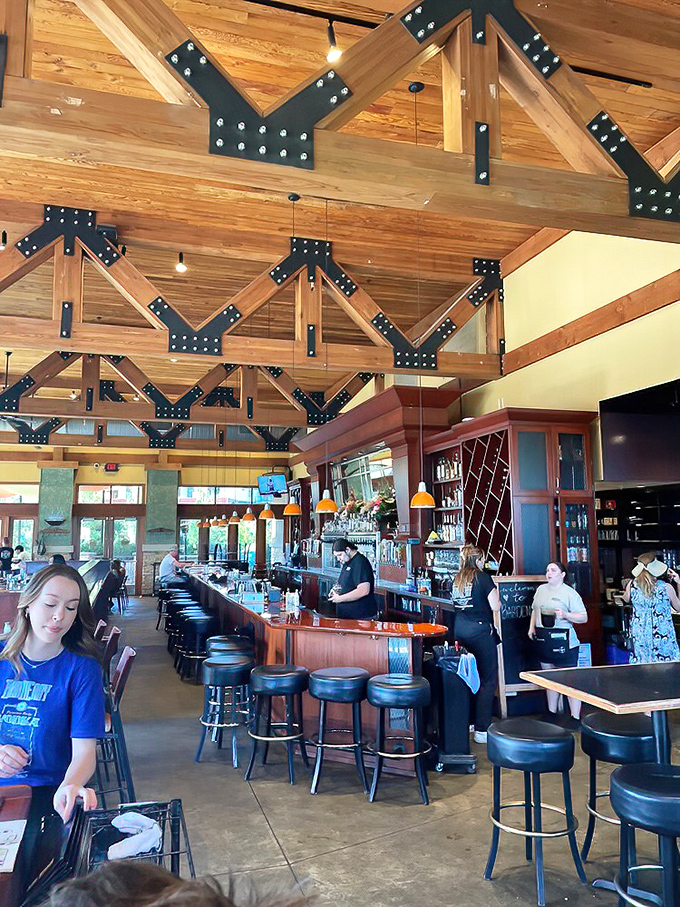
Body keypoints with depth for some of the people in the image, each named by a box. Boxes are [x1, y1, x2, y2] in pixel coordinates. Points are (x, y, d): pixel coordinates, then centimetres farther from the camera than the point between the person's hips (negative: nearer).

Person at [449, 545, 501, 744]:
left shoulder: (456, 579, 9)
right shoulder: (483, 578, -9)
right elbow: (495, 607, -10)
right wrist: (495, 593, 9)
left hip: (460, 631, 7)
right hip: (480, 631, -7)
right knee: (488, 680, 1)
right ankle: (481, 730, 0)